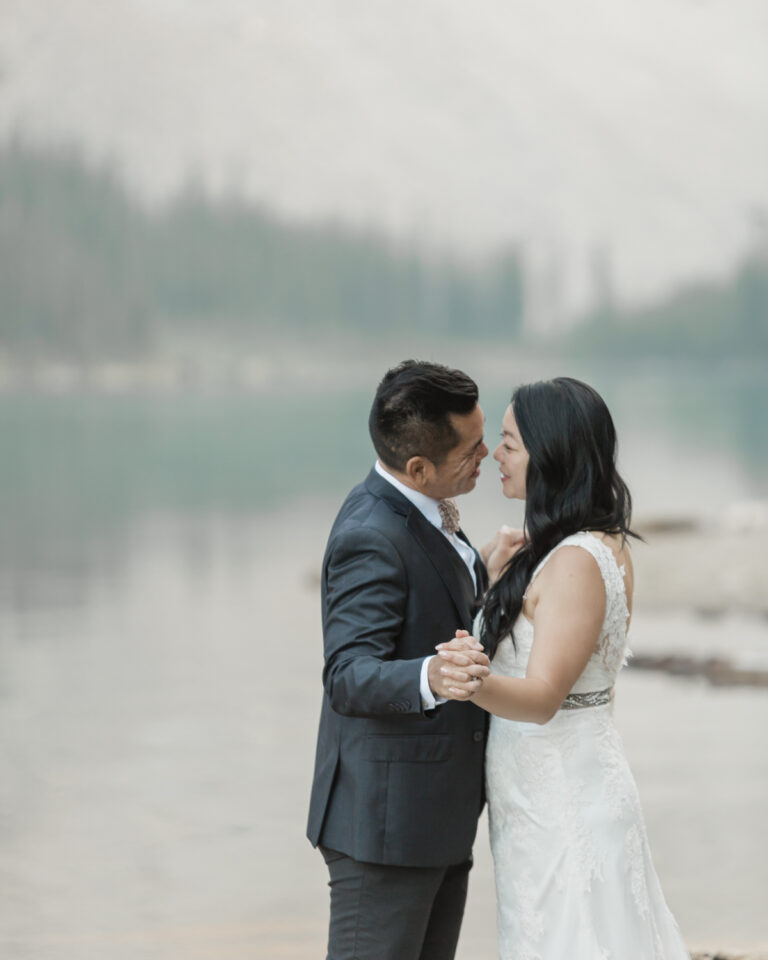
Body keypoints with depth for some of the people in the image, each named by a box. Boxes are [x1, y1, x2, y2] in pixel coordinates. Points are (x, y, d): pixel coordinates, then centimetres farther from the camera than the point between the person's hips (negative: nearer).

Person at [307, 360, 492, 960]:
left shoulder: (424, 516, 11)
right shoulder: (372, 536, -21)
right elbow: (349, 678, -30)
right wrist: (431, 678, -47)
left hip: (440, 816, 10)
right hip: (386, 820, -10)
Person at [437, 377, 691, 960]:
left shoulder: (575, 562, -22)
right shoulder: (607, 546, 8)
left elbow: (544, 695, -31)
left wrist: (478, 683, -47)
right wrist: (498, 570, 18)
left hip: (559, 803, -10)